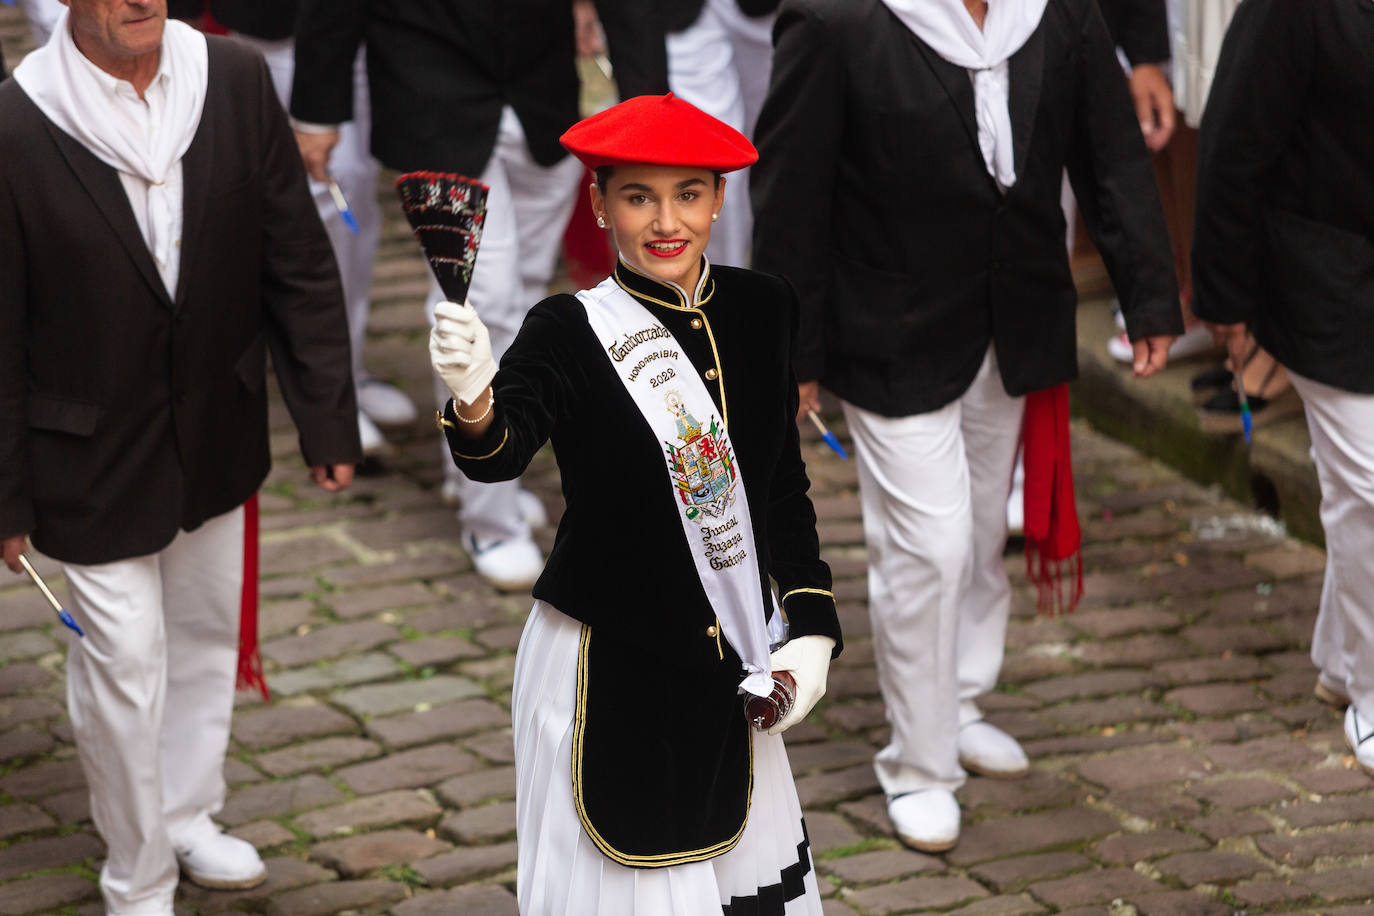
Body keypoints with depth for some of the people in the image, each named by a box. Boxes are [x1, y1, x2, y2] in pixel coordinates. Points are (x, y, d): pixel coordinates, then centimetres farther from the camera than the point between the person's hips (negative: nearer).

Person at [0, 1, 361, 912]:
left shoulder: (236, 82, -11)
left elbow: (299, 262, -3)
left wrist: (328, 416, -2)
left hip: (218, 433, 4)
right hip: (95, 453, -4)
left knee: (207, 632, 21)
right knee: (125, 663, 4)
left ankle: (186, 815, 45)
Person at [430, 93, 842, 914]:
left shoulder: (762, 309, 2)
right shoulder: (571, 331, -14)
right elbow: (506, 453, -31)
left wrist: (813, 626, 6)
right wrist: (474, 406, -54)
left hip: (728, 667, 5)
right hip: (607, 672, -5)